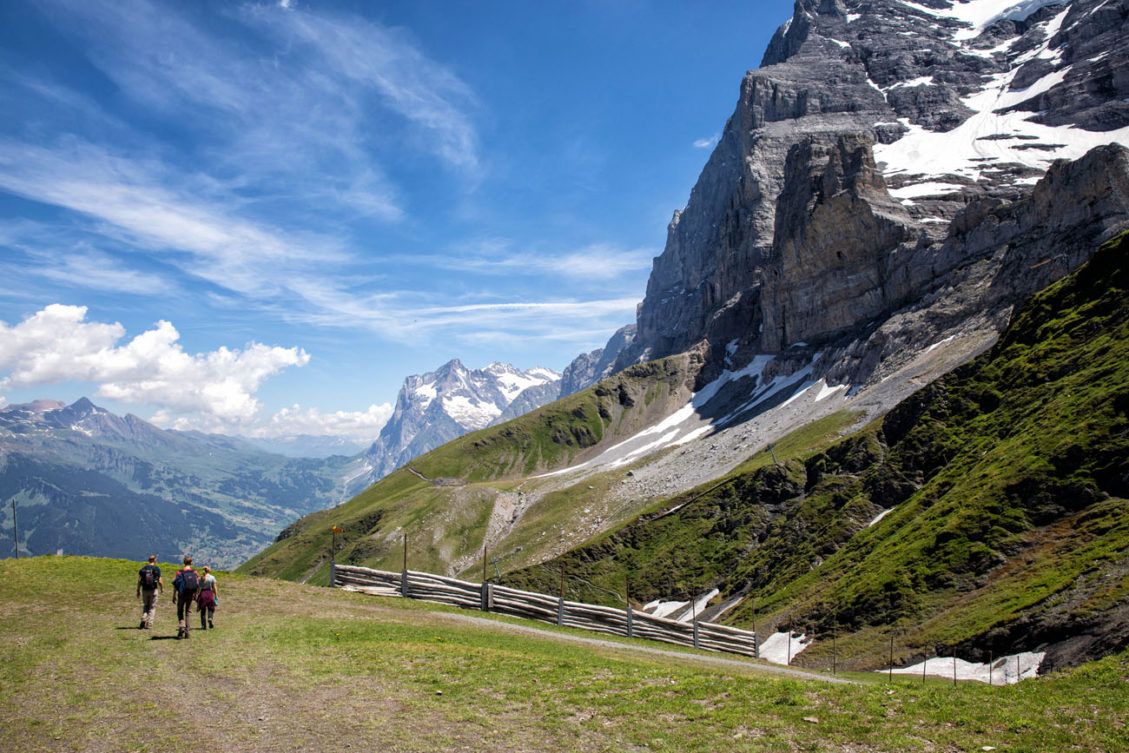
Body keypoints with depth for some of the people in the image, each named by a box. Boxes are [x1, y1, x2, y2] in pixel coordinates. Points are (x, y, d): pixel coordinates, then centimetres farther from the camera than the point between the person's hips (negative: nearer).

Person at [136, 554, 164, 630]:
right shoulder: (156, 569, -7)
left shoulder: (143, 569, 2)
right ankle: (149, 625, 3)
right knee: (152, 607, 7)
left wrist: (138, 591, 10)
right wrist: (162, 589, 9)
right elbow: (160, 581, -8)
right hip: (153, 590, -3)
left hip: (145, 590, 3)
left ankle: (143, 620, -1)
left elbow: (139, 581, 1)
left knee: (145, 606, 18)